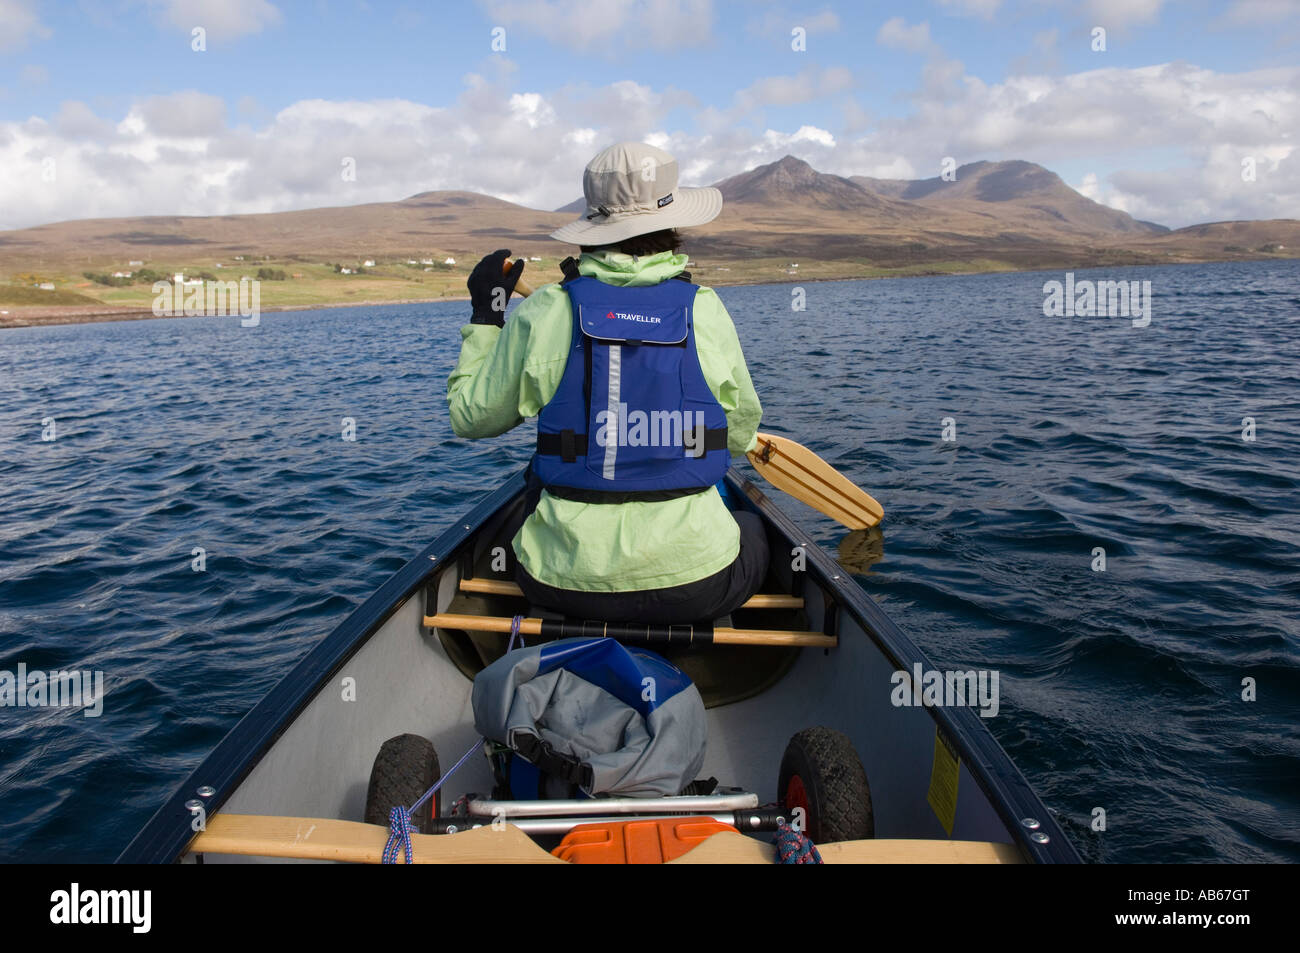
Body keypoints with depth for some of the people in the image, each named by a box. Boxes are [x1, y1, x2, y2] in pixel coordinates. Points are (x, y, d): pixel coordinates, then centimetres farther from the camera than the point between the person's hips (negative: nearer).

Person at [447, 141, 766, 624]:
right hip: (696, 586, 0)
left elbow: (471, 417, 3)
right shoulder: (705, 309, -7)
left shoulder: (544, 311, -9)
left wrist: (485, 316, 15)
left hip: (564, 584, 1)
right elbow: (741, 434, 6)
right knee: (753, 531, 34)